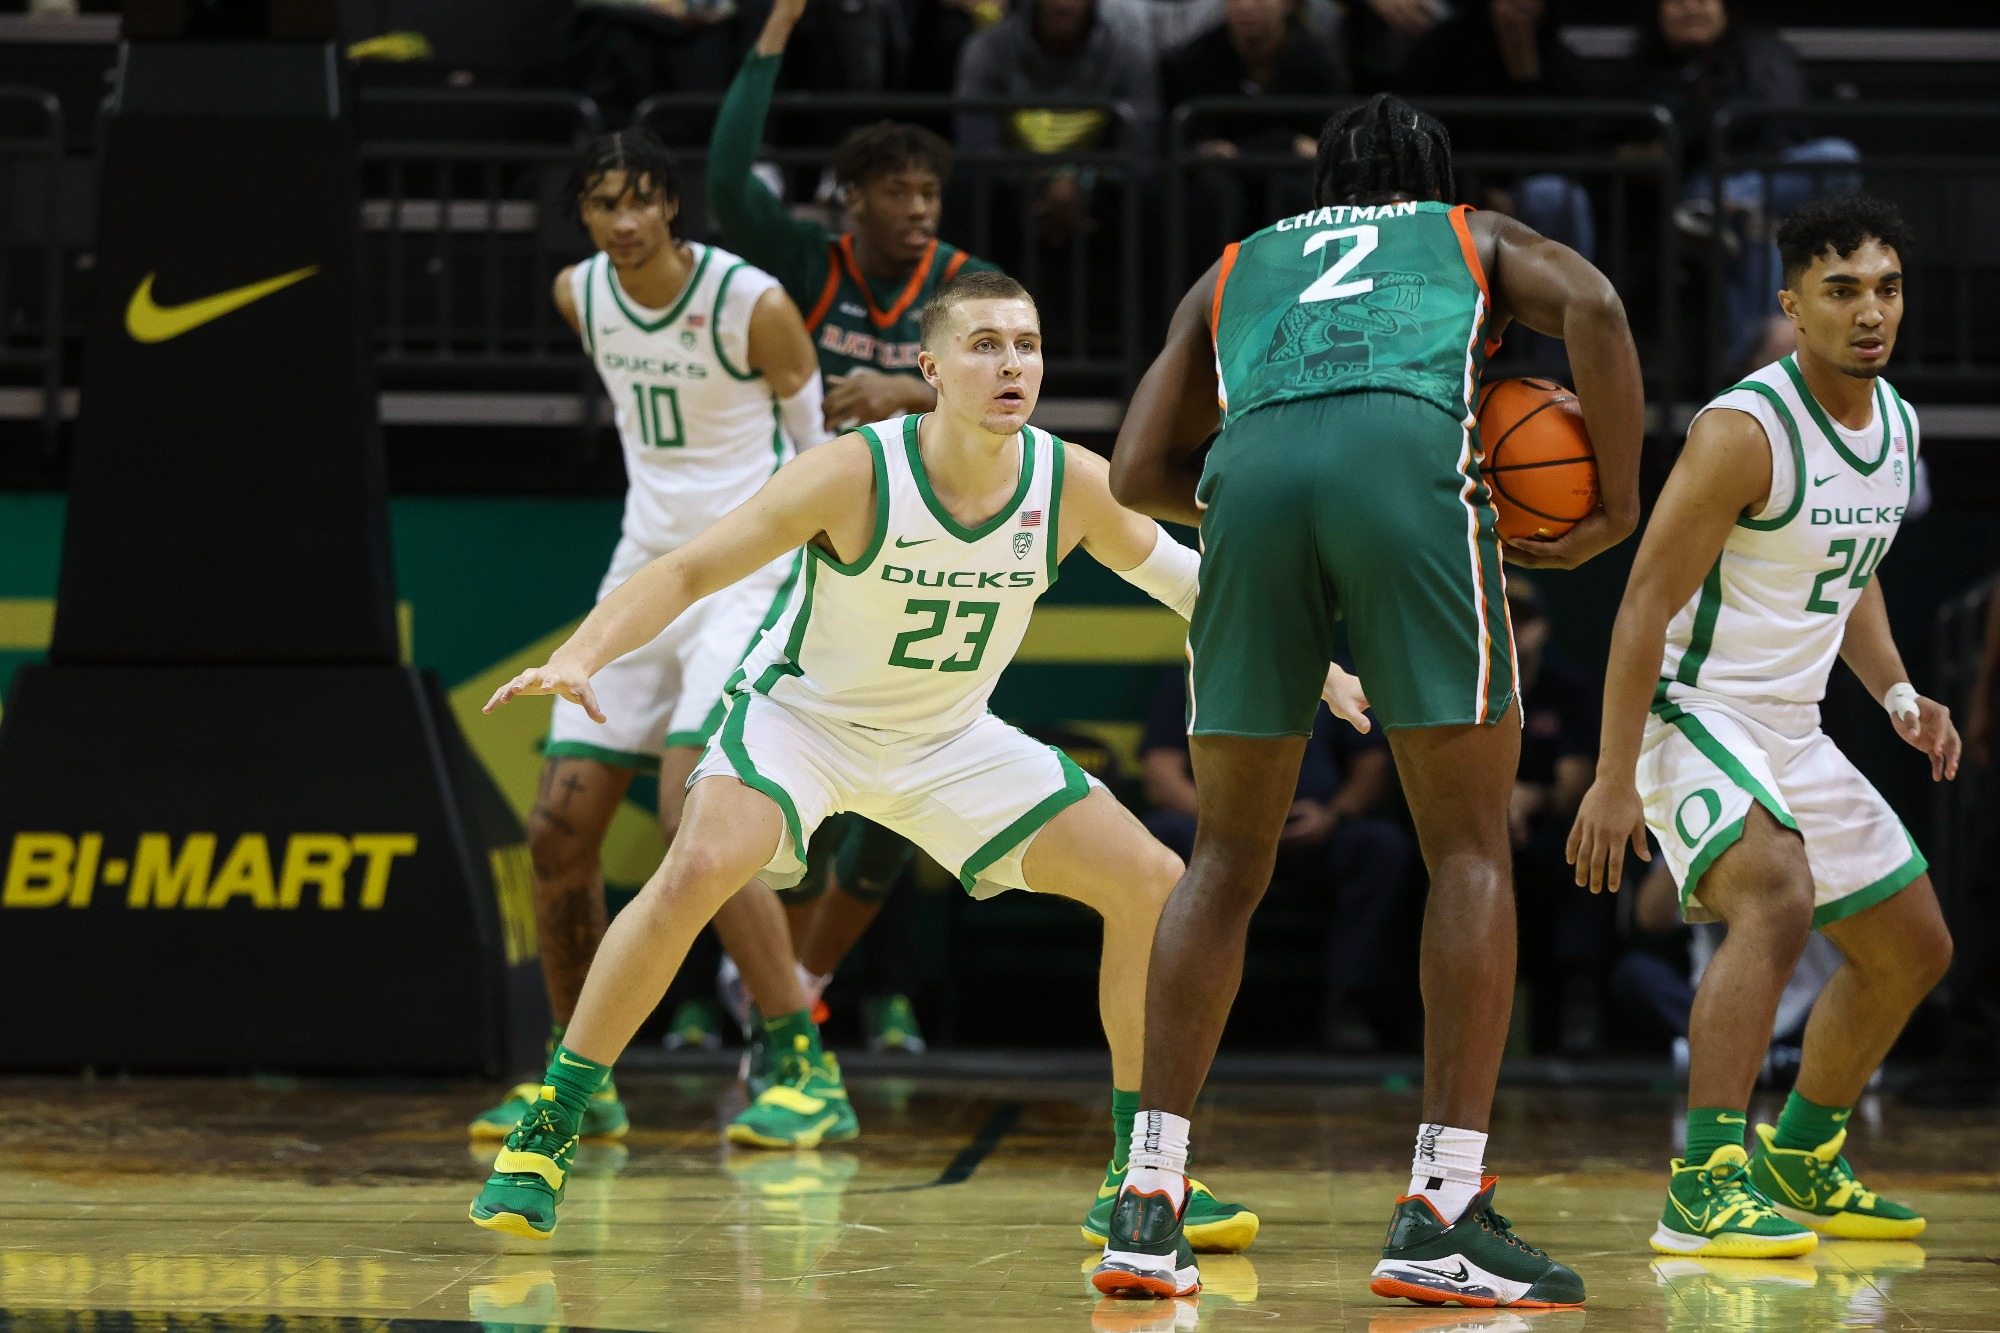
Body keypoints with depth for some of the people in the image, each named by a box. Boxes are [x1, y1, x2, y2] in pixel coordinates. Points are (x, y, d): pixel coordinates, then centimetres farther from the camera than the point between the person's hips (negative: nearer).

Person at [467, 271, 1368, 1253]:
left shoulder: (1074, 485, -16)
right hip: (800, 717, -5)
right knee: (699, 870, -33)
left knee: (1153, 887, -4)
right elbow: (687, 572, -27)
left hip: (950, 741, 5)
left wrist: (1316, 669, -1)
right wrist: (579, 656, -42)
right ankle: (544, 1134, -20)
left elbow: (1188, 583, 4)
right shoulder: (856, 474, -28)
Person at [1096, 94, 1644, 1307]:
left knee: (1229, 858, 15)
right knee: (1472, 849, 5)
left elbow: (1138, 469, 28)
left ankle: (1149, 1203, 8)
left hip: (1251, 471, 2)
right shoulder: (1478, 239, 33)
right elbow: (1592, 306, 9)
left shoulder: (1238, 266, 38)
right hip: (1411, 453, -2)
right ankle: (1442, 1210, -4)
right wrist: (1619, 508, 15)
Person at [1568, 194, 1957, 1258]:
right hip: (1696, 719, -9)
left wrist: (1898, 695, 8)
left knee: (1912, 948, 16)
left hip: (1792, 732, 9)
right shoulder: (1745, 432, -21)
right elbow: (1648, 600, -21)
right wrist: (1615, 779, -24)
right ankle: (1703, 1188, -35)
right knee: (1781, 896, -33)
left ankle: (1800, 1163, 34)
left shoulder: (1895, 424, 6)